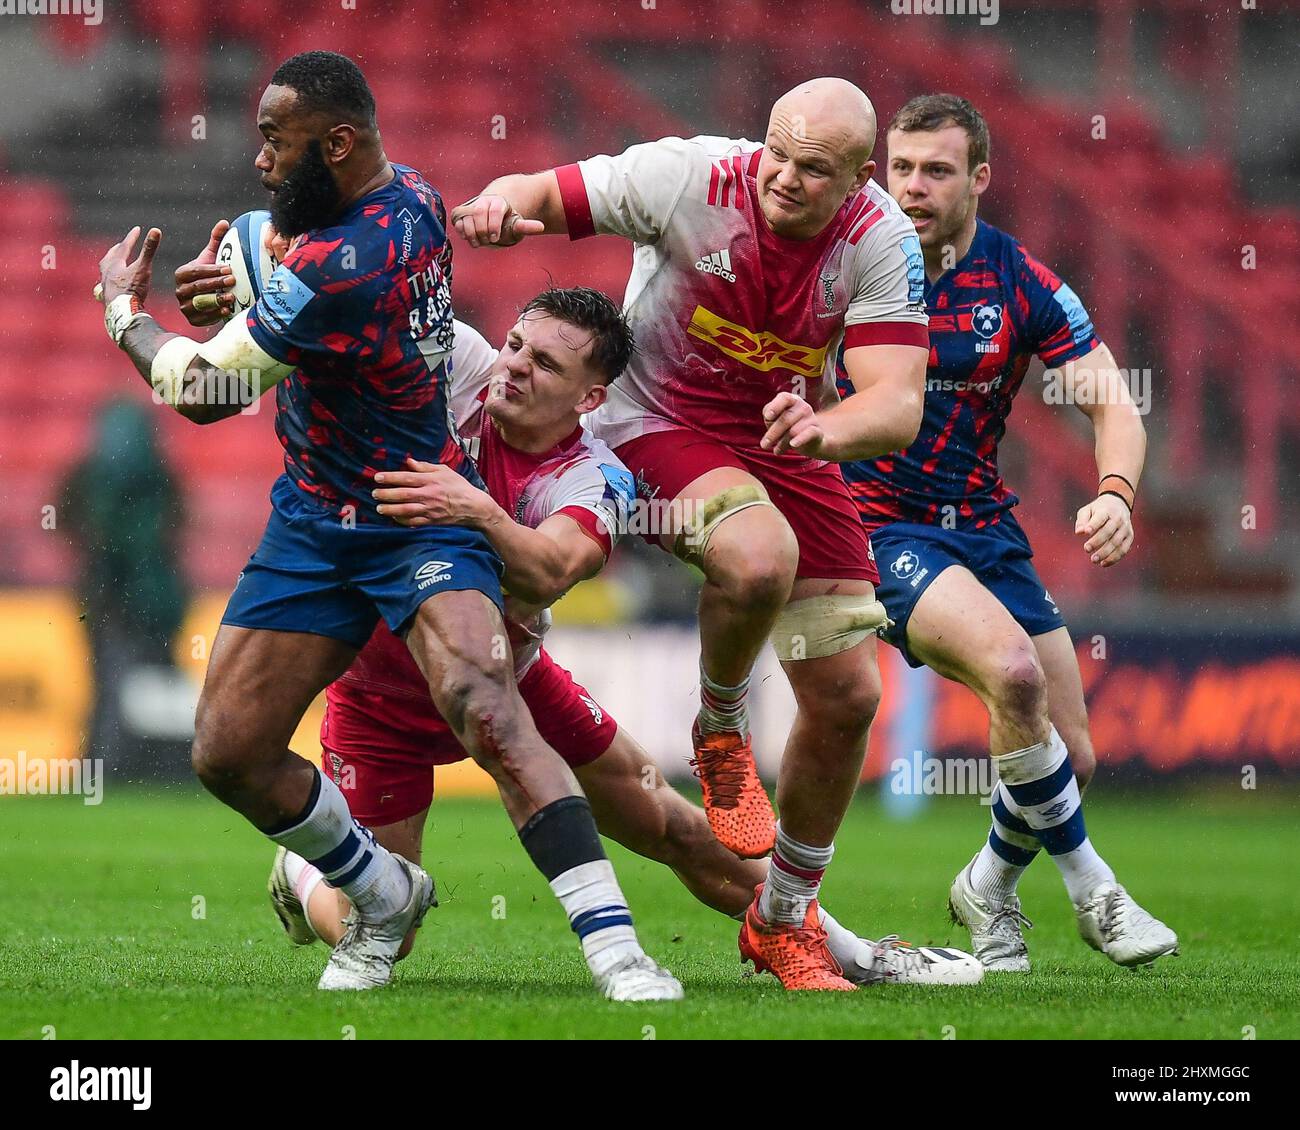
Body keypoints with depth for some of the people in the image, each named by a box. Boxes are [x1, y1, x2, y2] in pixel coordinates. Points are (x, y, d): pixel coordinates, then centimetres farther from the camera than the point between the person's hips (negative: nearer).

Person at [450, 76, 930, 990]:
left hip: (792, 444, 4)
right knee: (758, 557, -37)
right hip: (659, 425, -4)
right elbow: (536, 194, -16)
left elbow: (898, 406, -25)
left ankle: (786, 918, 23)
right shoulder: (691, 178, -23)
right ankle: (721, 734, -4)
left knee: (847, 697, 1)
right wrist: (501, 207, -42)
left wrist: (827, 430, -47)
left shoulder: (882, 243, -17)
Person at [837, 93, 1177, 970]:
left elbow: (1114, 404, -5)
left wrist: (1115, 494, -24)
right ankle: (1091, 888, -14)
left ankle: (988, 889, 35)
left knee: (1071, 762, 2)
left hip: (986, 526, 4)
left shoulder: (1023, 284, -4)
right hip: (882, 526, -4)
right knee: (1012, 666, -31)